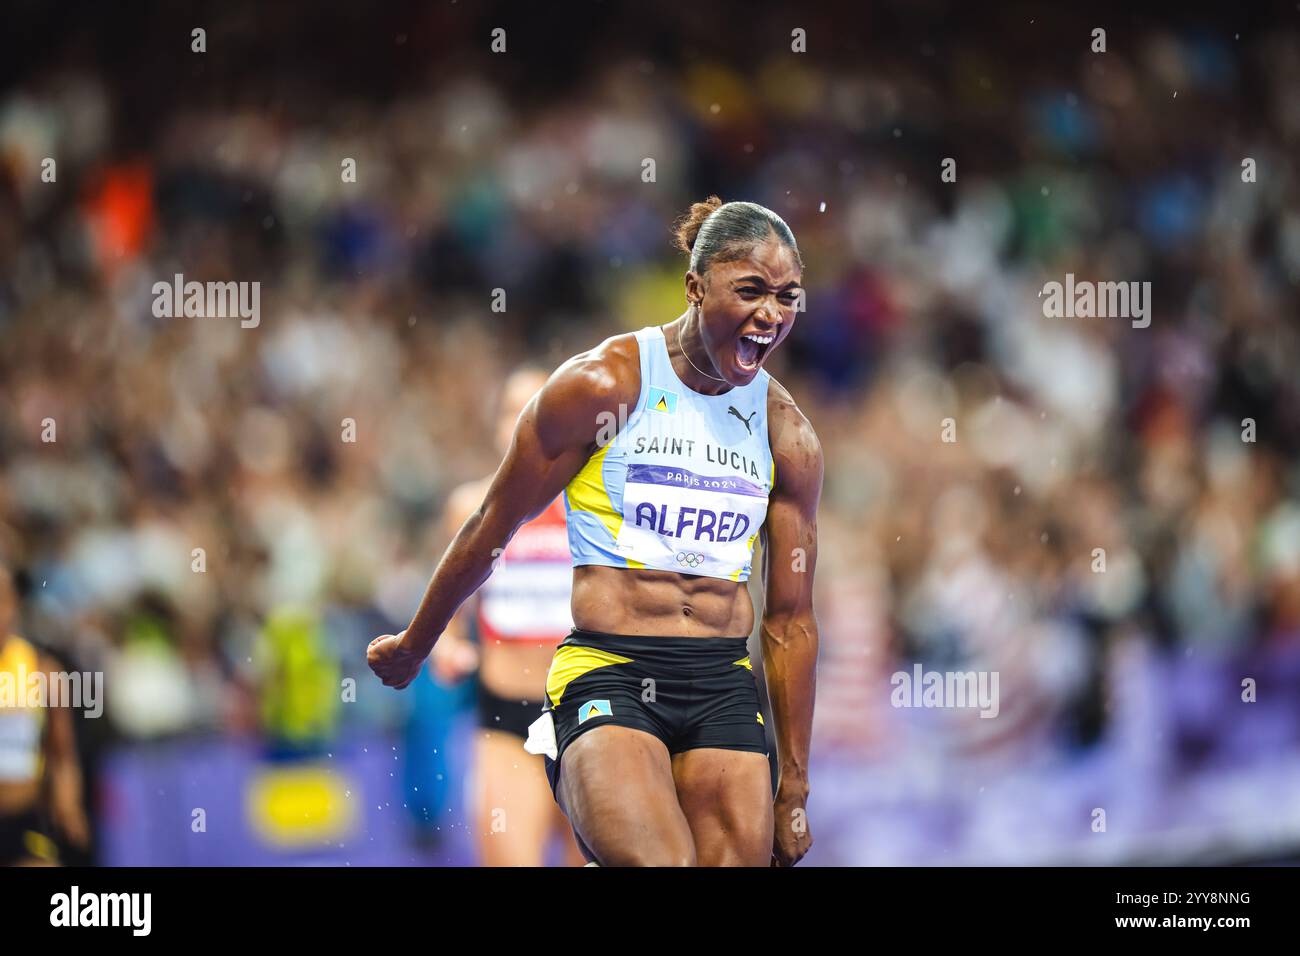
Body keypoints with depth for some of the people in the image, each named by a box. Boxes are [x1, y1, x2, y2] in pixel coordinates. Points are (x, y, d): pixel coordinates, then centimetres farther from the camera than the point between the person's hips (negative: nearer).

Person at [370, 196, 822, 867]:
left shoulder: (787, 437, 10)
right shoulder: (602, 387, -3)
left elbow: (790, 622, 16)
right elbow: (492, 530, 8)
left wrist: (793, 790, 16)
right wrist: (412, 648, 18)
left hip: (725, 687, 5)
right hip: (606, 674, -5)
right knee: (660, 863, -30)